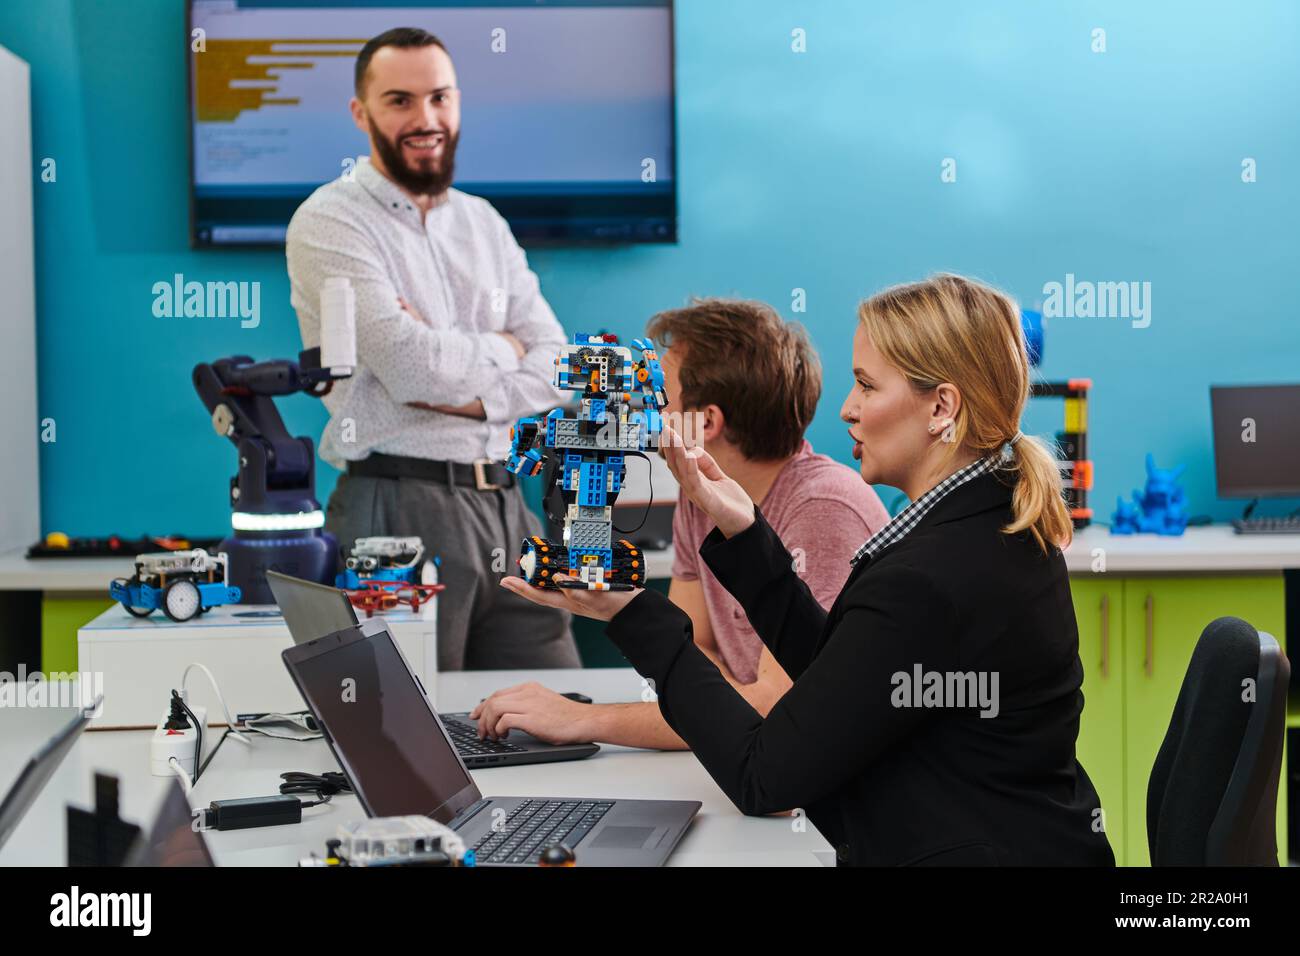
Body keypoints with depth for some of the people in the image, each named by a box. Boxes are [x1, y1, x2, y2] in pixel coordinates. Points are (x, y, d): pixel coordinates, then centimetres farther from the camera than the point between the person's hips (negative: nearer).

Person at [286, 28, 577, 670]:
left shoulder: (483, 223, 15)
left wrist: (464, 392, -10)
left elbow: (556, 366, 7)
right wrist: (501, 348, 1)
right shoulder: (329, 222, -5)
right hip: (402, 506, -6)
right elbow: (410, 366, -18)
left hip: (505, 505, 6)